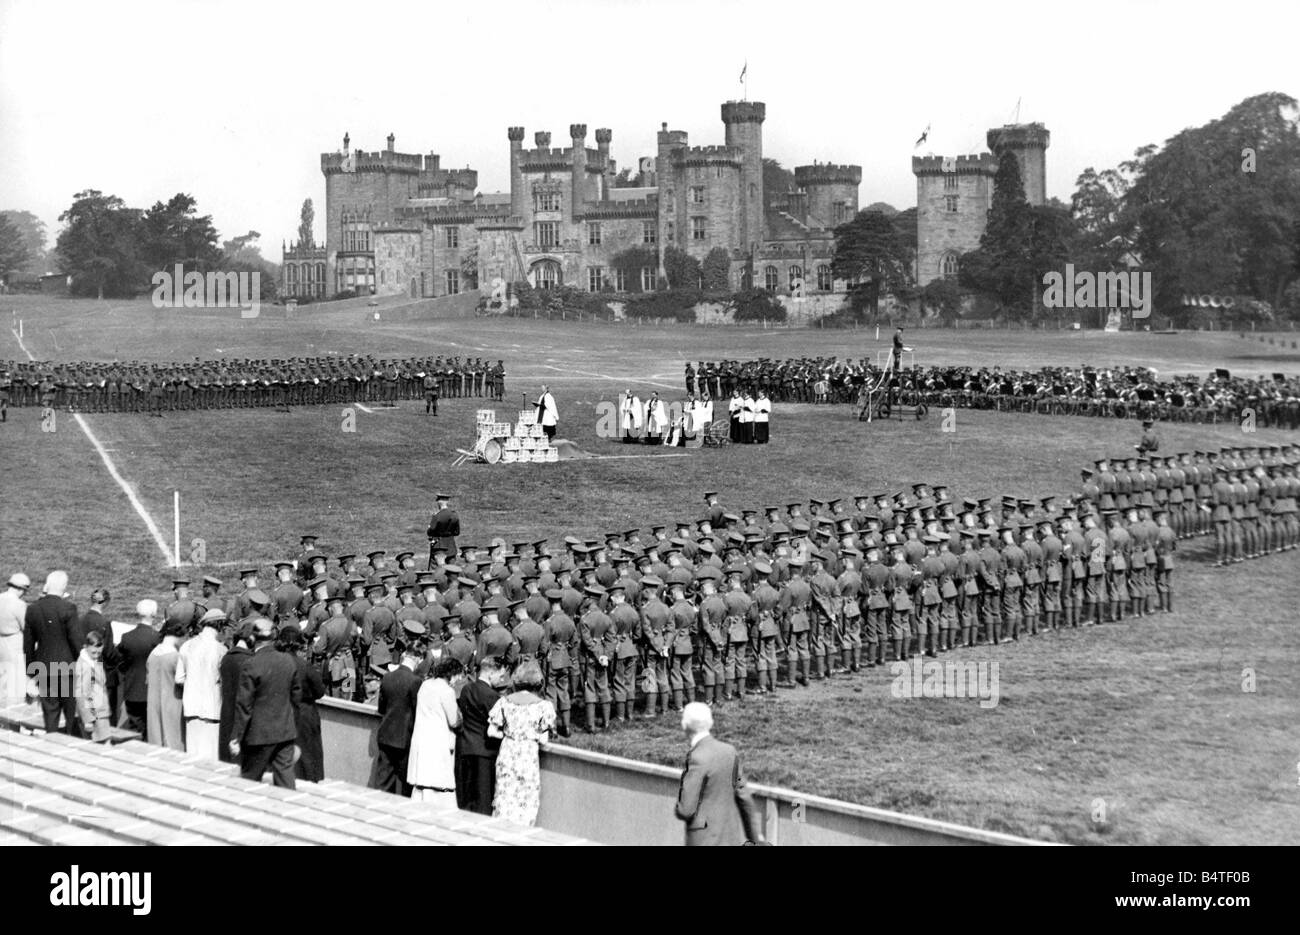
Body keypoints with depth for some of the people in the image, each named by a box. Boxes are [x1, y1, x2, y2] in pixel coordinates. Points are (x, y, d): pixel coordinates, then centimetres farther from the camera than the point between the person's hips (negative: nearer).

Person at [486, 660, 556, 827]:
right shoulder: (543, 705, -7)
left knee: (504, 800, 11)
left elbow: (491, 732, 1)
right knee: (526, 803, 7)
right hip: (528, 757, -3)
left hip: (506, 755, 3)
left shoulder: (504, 701, 1)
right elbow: (544, 741, -6)